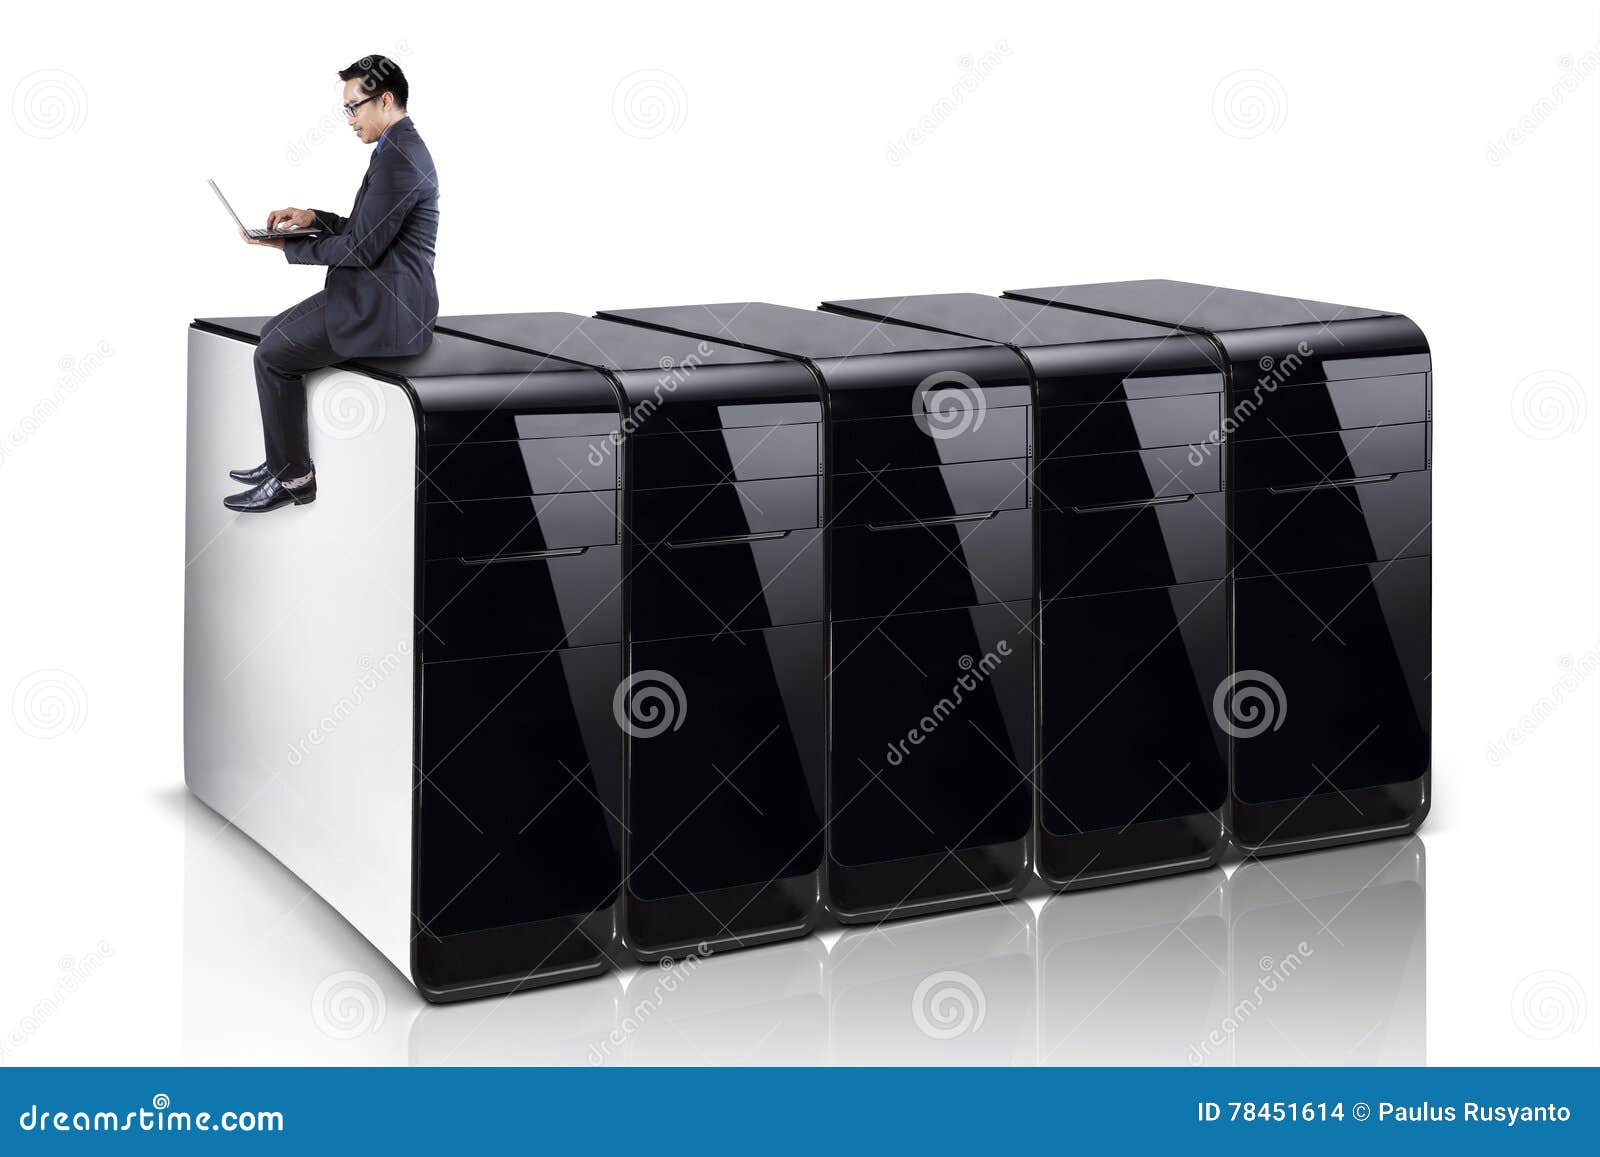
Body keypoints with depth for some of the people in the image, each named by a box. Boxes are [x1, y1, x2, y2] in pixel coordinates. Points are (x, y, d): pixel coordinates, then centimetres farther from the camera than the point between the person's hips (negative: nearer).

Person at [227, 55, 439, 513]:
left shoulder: (398, 159, -21)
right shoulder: (401, 148, 13)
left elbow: (362, 248, -22)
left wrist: (287, 246, -11)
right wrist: (313, 217, 9)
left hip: (384, 310, -11)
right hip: (379, 295, 11)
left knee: (273, 355, -6)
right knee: (274, 333, 15)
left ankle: (292, 477, 4)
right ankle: (282, 460, 20)